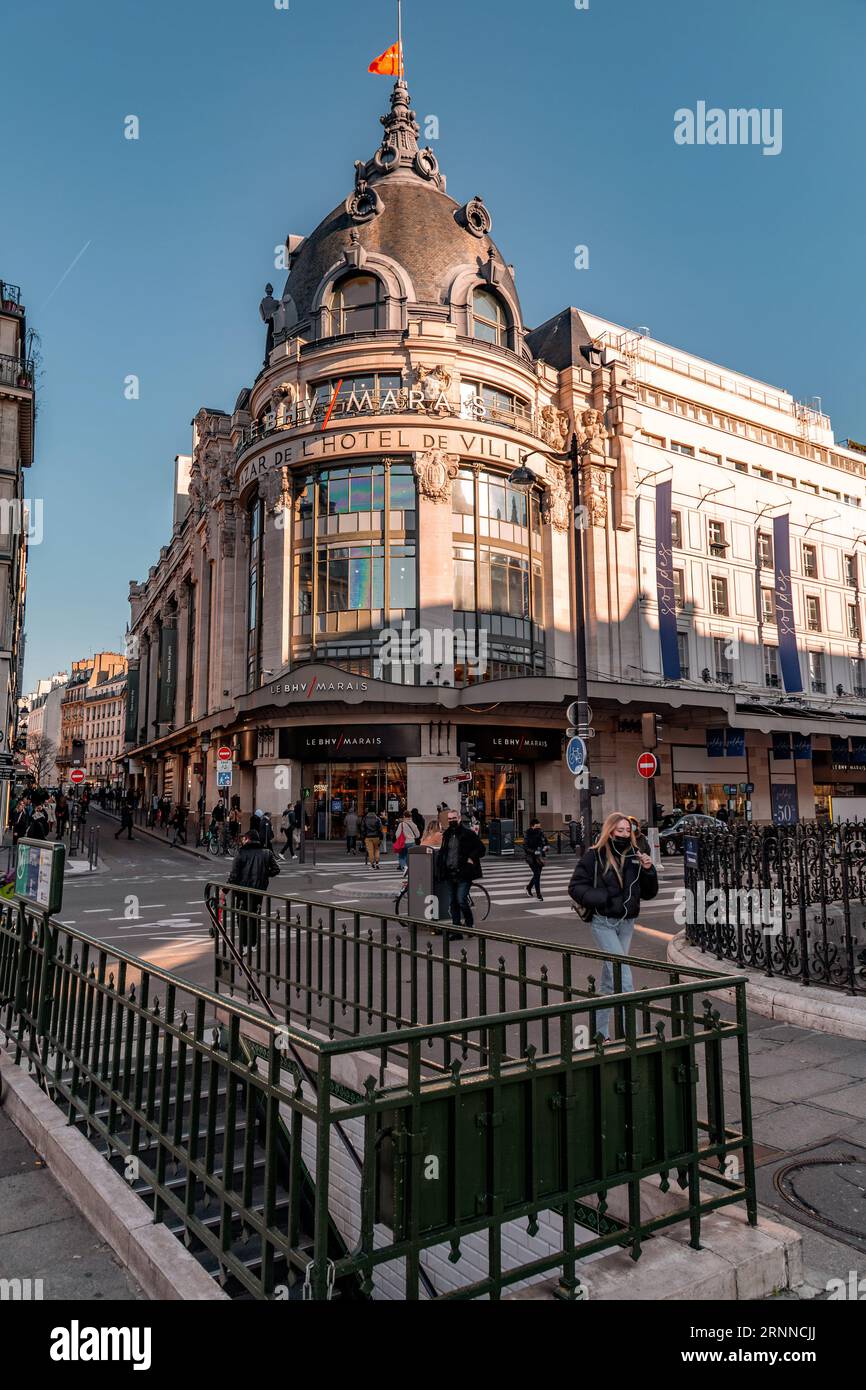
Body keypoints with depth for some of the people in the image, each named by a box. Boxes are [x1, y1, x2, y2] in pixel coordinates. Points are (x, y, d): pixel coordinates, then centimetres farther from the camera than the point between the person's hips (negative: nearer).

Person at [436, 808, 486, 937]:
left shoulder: (468, 833, -6)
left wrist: (471, 858, -14)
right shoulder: (447, 834, 13)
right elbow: (442, 851, 25)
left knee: (461, 901, -13)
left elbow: (482, 848, -5)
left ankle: (470, 924, 9)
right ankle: (456, 930, 16)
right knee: (454, 902, 9)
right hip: (450, 873, 7)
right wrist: (440, 866, 12)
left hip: (464, 874, -7)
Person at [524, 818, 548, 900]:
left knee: (537, 874, 13)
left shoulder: (541, 833, 2)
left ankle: (529, 887, 40)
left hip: (540, 857, 5)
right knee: (537, 874, -11)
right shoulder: (527, 835, -11)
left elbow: (545, 842, 14)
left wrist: (545, 847, -8)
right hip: (531, 857, -5)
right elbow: (525, 847, -14)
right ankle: (538, 894, -1)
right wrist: (535, 852, -26)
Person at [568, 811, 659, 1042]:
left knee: (610, 979, 14)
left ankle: (600, 1031, 26)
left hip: (627, 923, 5)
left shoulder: (635, 856, 3)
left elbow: (648, 893, 7)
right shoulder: (595, 856, -9)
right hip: (604, 923, -5)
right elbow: (576, 887, -7)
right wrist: (600, 898, -21)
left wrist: (648, 870, -10)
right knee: (623, 975, -12)